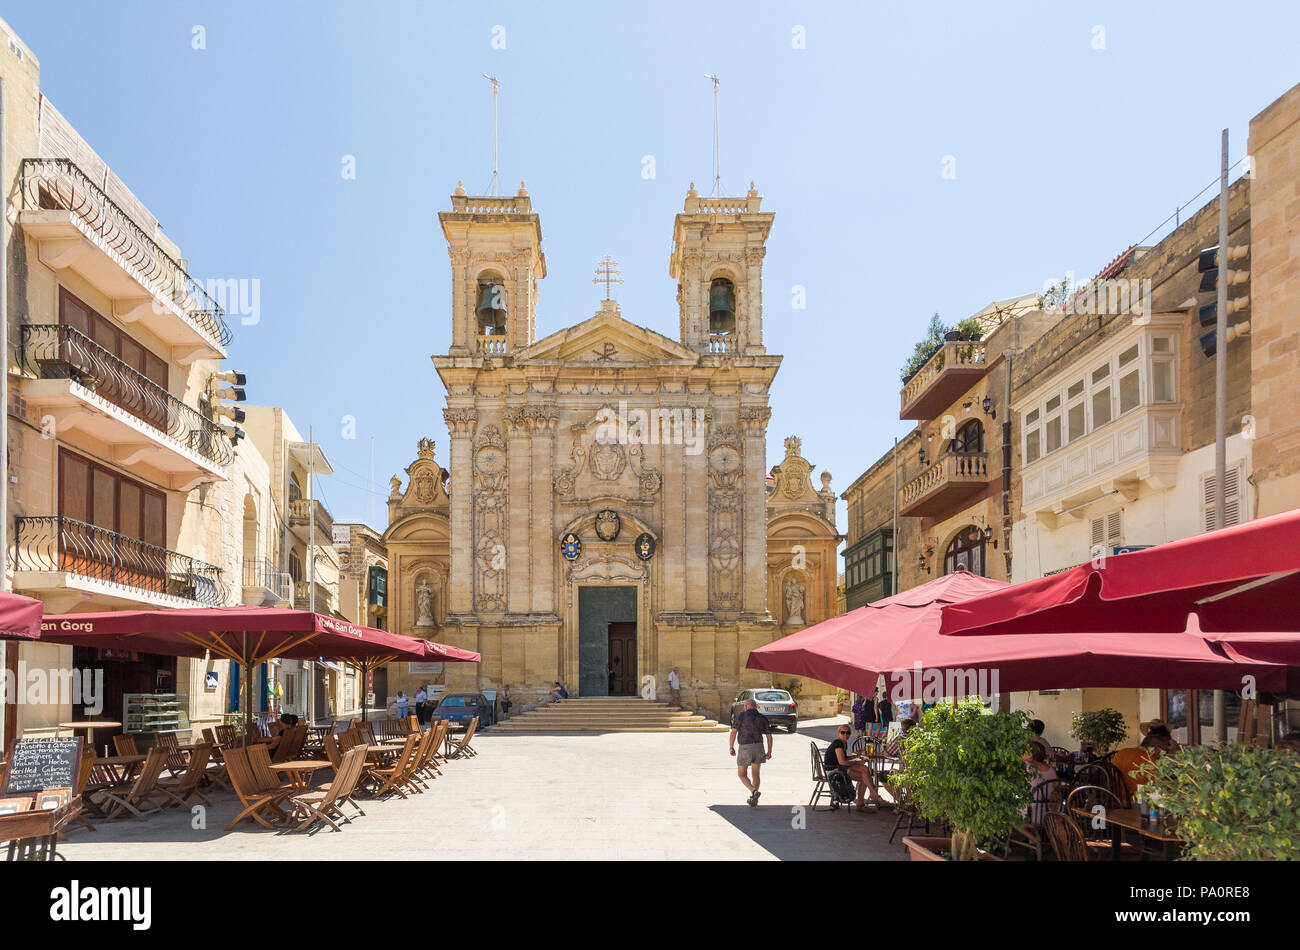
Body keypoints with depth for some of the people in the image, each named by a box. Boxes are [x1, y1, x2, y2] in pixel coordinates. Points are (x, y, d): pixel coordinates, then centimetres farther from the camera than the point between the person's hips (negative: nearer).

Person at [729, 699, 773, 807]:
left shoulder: (741, 715, -3)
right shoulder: (763, 718, 8)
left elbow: (733, 732, -10)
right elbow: (769, 736, 5)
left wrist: (731, 748, -1)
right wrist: (769, 752, 10)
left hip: (745, 748, -4)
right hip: (759, 747, 4)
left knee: (741, 774, 10)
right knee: (756, 774, 17)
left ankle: (753, 791, -13)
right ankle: (753, 800, 19)